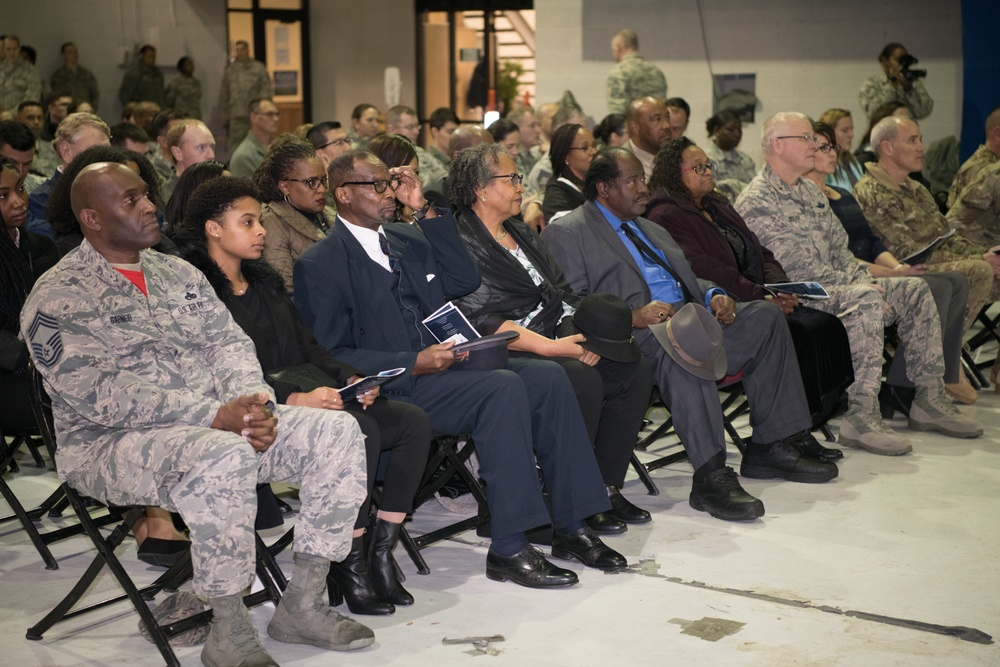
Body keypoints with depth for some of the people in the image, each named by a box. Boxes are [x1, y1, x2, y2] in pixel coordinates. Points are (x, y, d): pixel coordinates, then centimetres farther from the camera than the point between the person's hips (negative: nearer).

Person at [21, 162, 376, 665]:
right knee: (224, 455, -38)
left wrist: (254, 402, -13)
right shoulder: (56, 299, -7)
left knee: (336, 430, -11)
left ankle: (302, 603, -7)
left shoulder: (178, 273, 16)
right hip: (112, 445, -7)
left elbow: (228, 343, 10)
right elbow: (100, 395, -18)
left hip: (219, 422, 7)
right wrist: (213, 415, -25)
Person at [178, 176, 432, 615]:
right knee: (359, 429, -31)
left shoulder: (266, 281, 22)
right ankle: (349, 562, -20)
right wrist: (292, 398, -25)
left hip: (308, 393, 8)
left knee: (412, 421, -11)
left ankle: (381, 550, -8)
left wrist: (349, 378, 2)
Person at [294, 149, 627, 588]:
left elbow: (465, 280, 12)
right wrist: (414, 364, -20)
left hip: (443, 365, 8)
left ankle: (571, 527, -9)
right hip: (394, 387, -7)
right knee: (503, 387, -29)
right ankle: (508, 549, -27)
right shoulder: (319, 265, -4)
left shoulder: (405, 240, 19)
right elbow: (332, 357, -11)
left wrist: (426, 211, 6)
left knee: (546, 376, -13)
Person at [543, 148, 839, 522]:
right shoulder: (566, 233, 3)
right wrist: (632, 317, -23)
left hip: (693, 321, 8)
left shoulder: (651, 230, 30)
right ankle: (711, 477, -41)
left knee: (765, 316, -8)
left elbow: (689, 279, 31)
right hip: (637, 336, -8)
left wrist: (714, 297, 6)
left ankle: (773, 446, -8)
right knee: (675, 346, -39)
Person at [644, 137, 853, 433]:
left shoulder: (719, 206, 24)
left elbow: (760, 252, 20)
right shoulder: (666, 217, -4)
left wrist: (780, 288, -1)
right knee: (794, 335, -28)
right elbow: (701, 269, -15)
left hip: (757, 301, 9)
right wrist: (760, 295, -18)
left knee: (827, 326, -15)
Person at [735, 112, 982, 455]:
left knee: (915, 290, -1)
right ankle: (861, 416, -36)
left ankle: (929, 399, 0)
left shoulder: (809, 191, 19)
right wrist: (862, 286, -16)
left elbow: (840, 249, 20)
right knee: (866, 299, -34)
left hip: (833, 285, 10)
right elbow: (796, 269, -19)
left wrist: (867, 281, 0)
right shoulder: (756, 201, -12)